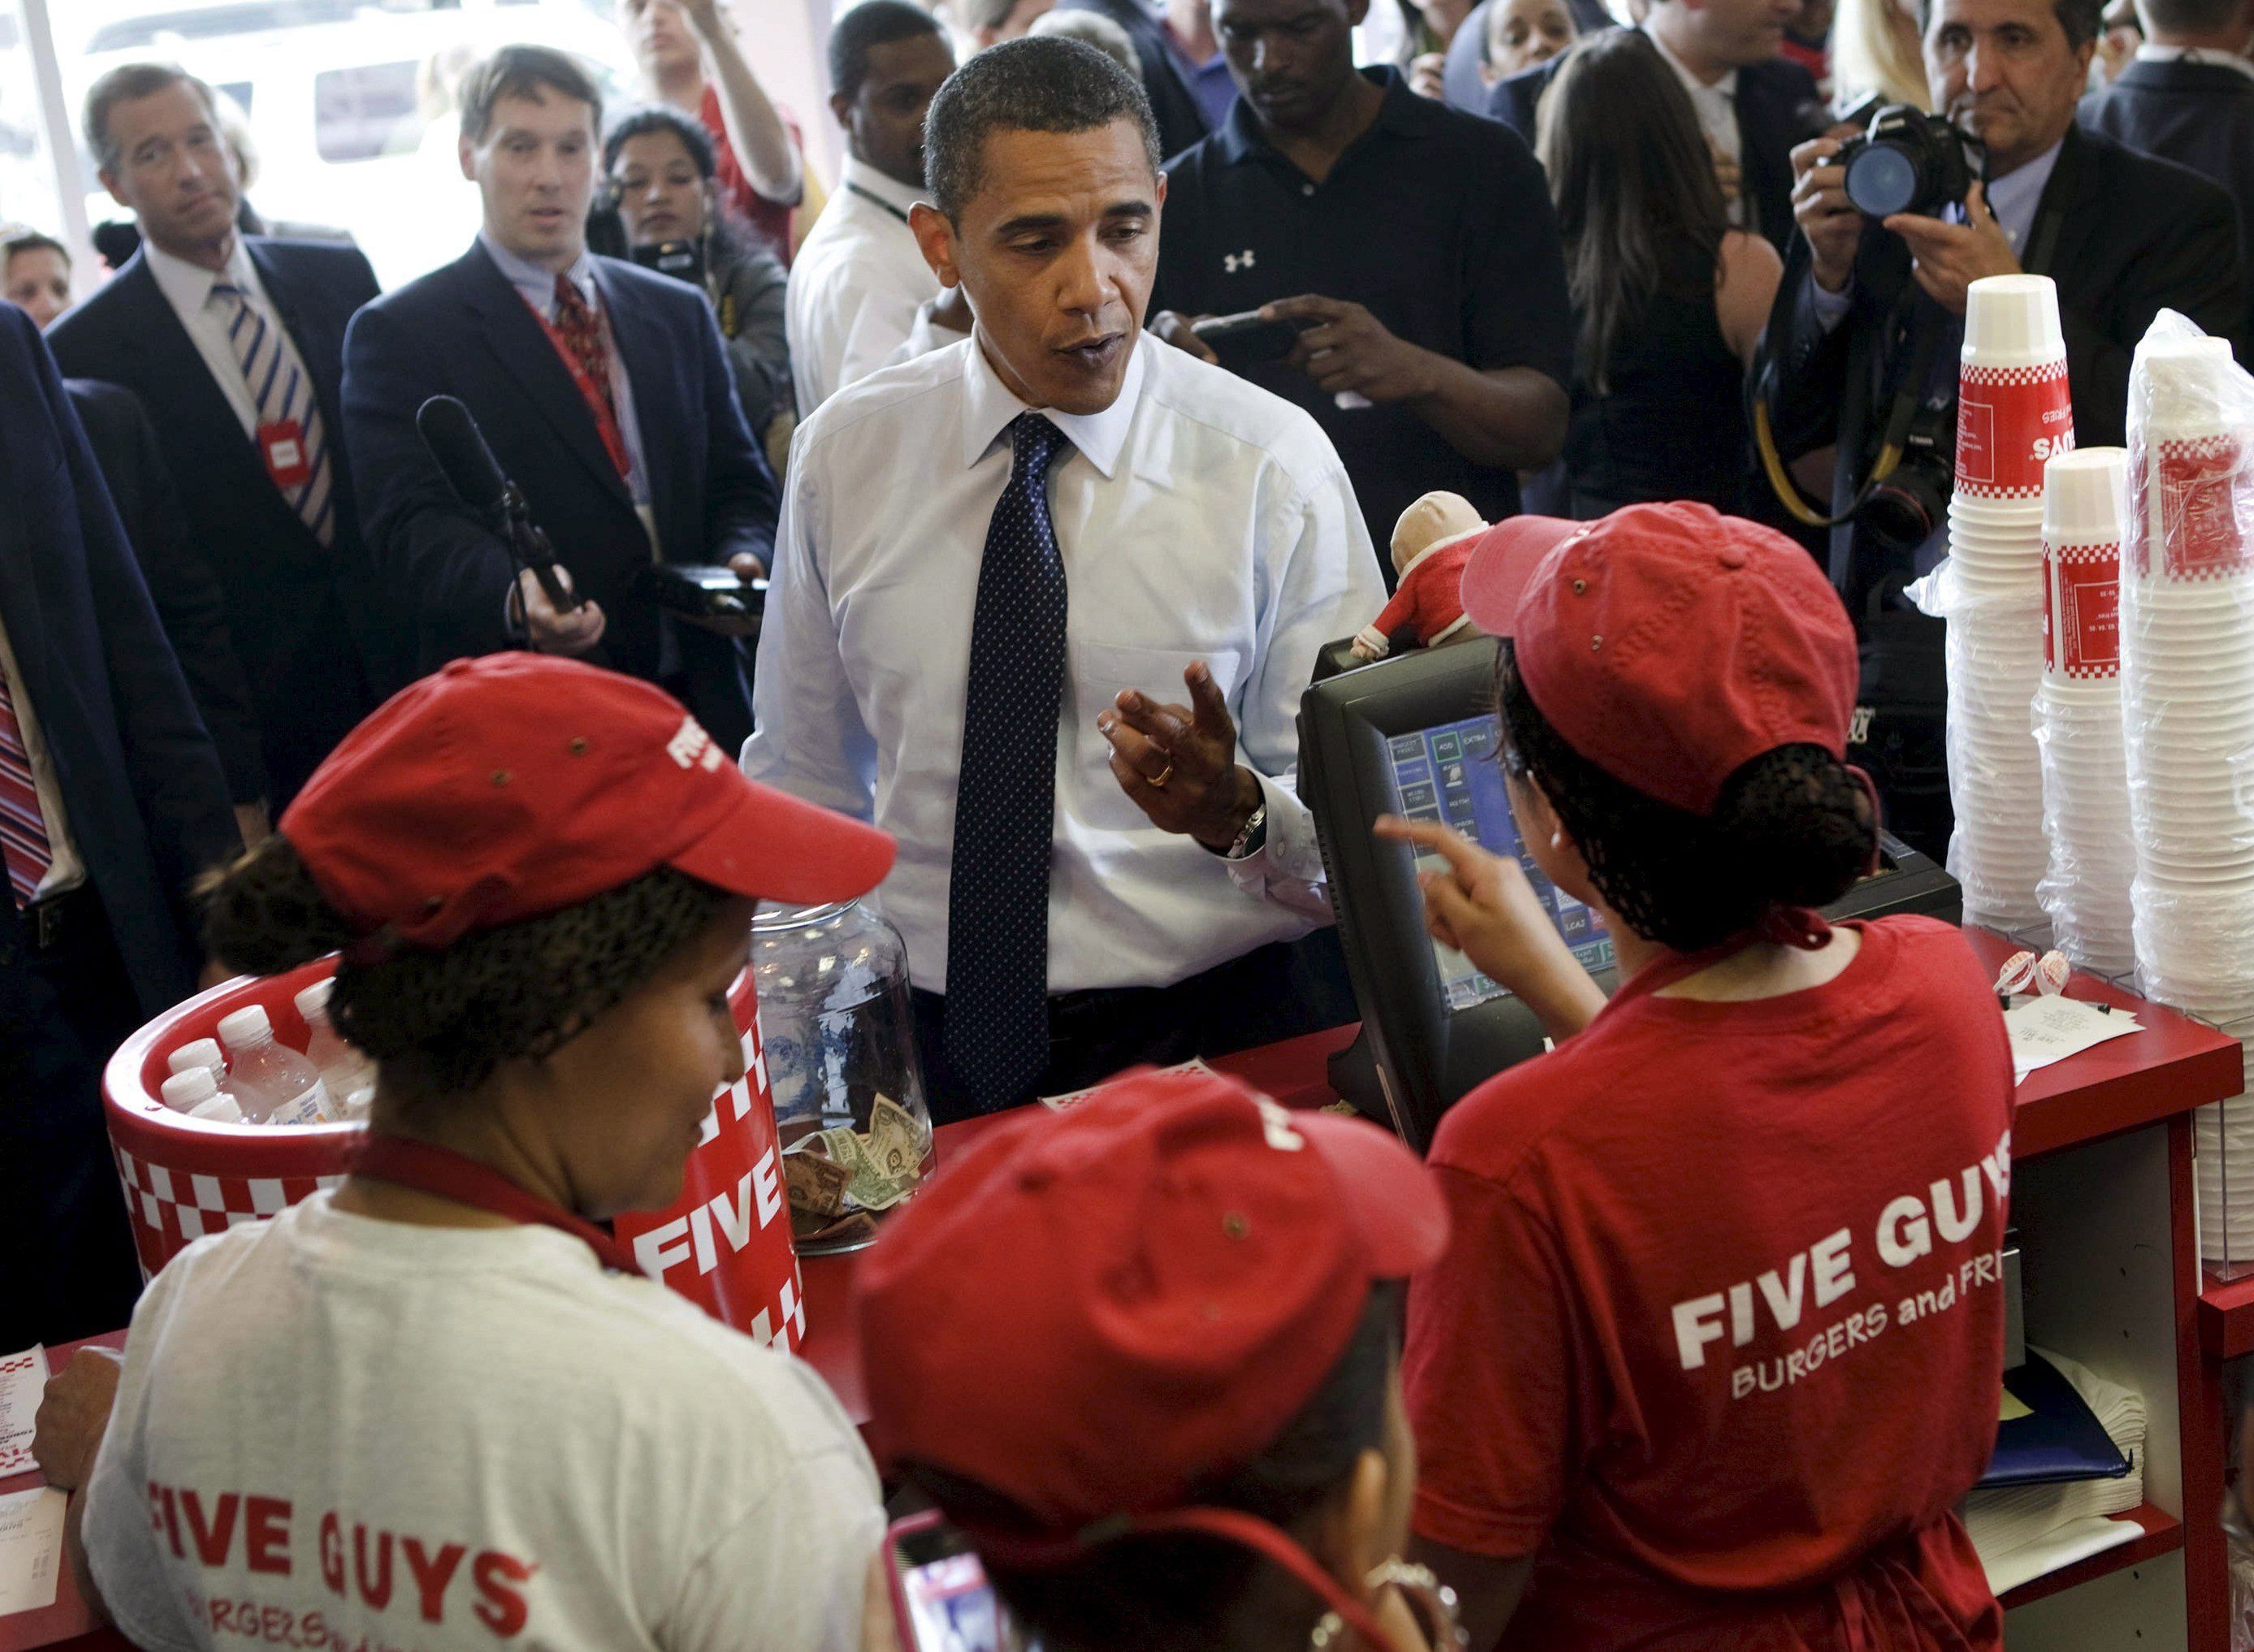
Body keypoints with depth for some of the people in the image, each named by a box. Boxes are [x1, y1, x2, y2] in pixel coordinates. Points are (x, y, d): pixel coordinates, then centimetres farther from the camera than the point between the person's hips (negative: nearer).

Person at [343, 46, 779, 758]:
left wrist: (742, 559, -9)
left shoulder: (680, 313, 14)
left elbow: (736, 484, 14)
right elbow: (416, 521, -13)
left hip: (698, 699, 4)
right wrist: (515, 598, -33)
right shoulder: (398, 334, -2)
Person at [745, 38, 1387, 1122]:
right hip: (945, 1043, 2)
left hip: (1226, 1033, -1)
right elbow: (801, 784, 10)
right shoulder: (845, 453, 1)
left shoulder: (1273, 464, -7)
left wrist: (1235, 809, -27)